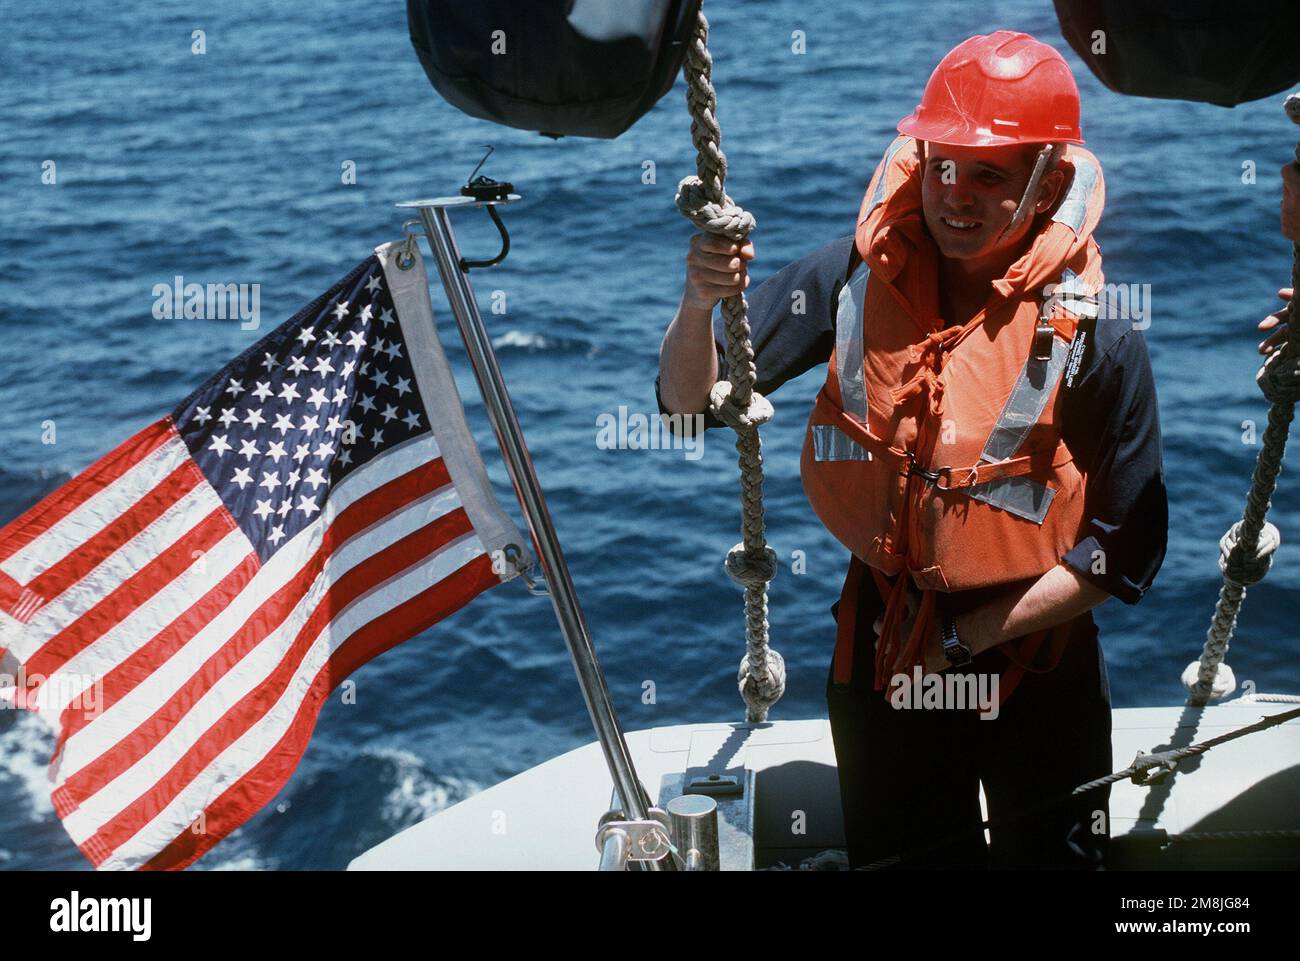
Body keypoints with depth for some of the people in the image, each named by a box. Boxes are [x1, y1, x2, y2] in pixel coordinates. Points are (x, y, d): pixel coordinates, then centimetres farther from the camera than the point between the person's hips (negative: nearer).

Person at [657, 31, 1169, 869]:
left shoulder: (1093, 327, -18)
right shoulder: (858, 276, -11)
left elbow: (1125, 555, -16)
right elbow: (690, 401, -11)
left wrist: (964, 638, -16)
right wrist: (700, 303, -32)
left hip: (1031, 661, -2)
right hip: (880, 650, 2)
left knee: (1052, 858, 18)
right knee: (897, 859, 21)